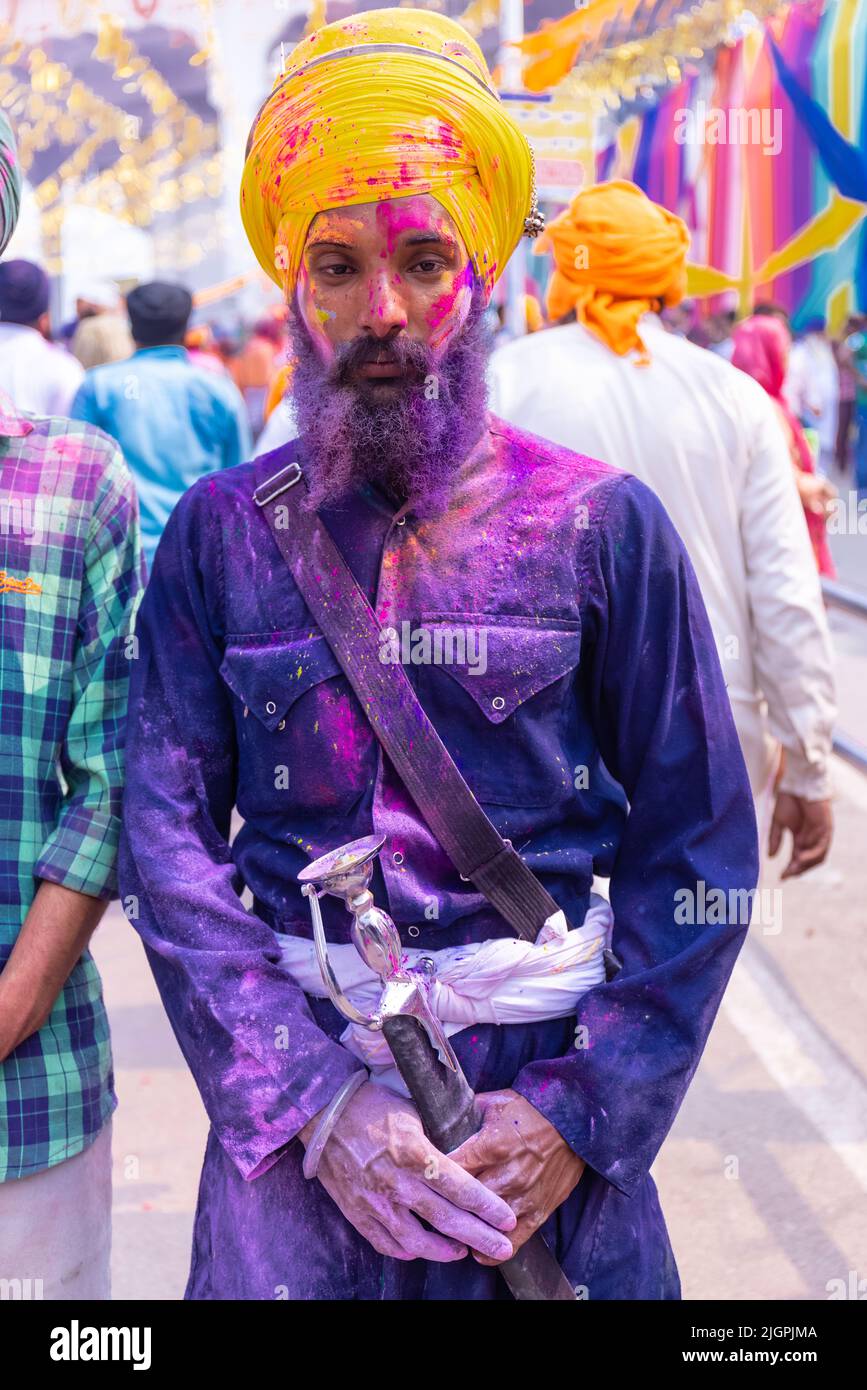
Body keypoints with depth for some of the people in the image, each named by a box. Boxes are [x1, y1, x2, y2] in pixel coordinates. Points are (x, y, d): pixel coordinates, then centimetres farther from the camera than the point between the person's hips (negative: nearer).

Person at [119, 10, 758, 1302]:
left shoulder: (602, 525, -3)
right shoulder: (218, 534, 0)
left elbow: (699, 852, -2)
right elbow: (168, 830, -3)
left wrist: (584, 1113, -11)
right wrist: (311, 1100, -13)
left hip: (544, 1122, 0)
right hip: (290, 1115, 1)